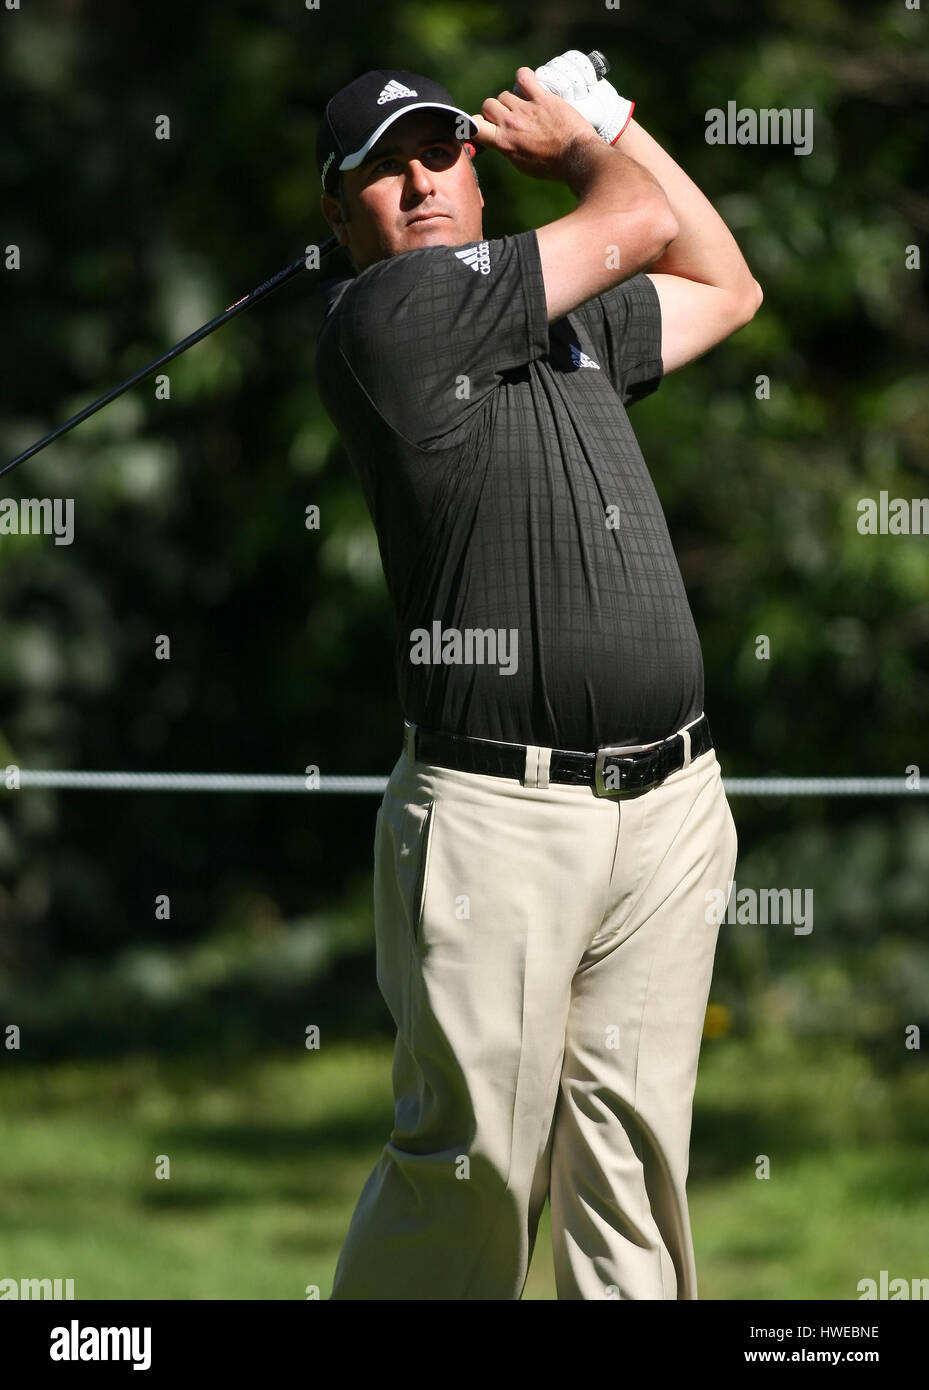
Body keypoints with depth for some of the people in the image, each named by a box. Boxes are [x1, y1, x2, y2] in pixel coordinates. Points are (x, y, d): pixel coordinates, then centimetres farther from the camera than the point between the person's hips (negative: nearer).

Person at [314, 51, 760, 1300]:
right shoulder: (382, 317, -5)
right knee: (476, 1159, -8)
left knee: (635, 1154, 3)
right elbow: (639, 226, -1)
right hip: (496, 810, -6)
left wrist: (605, 125, 28)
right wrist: (581, 153, 21)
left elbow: (724, 287, 36)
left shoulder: (570, 325, 20)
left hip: (669, 808, 6)